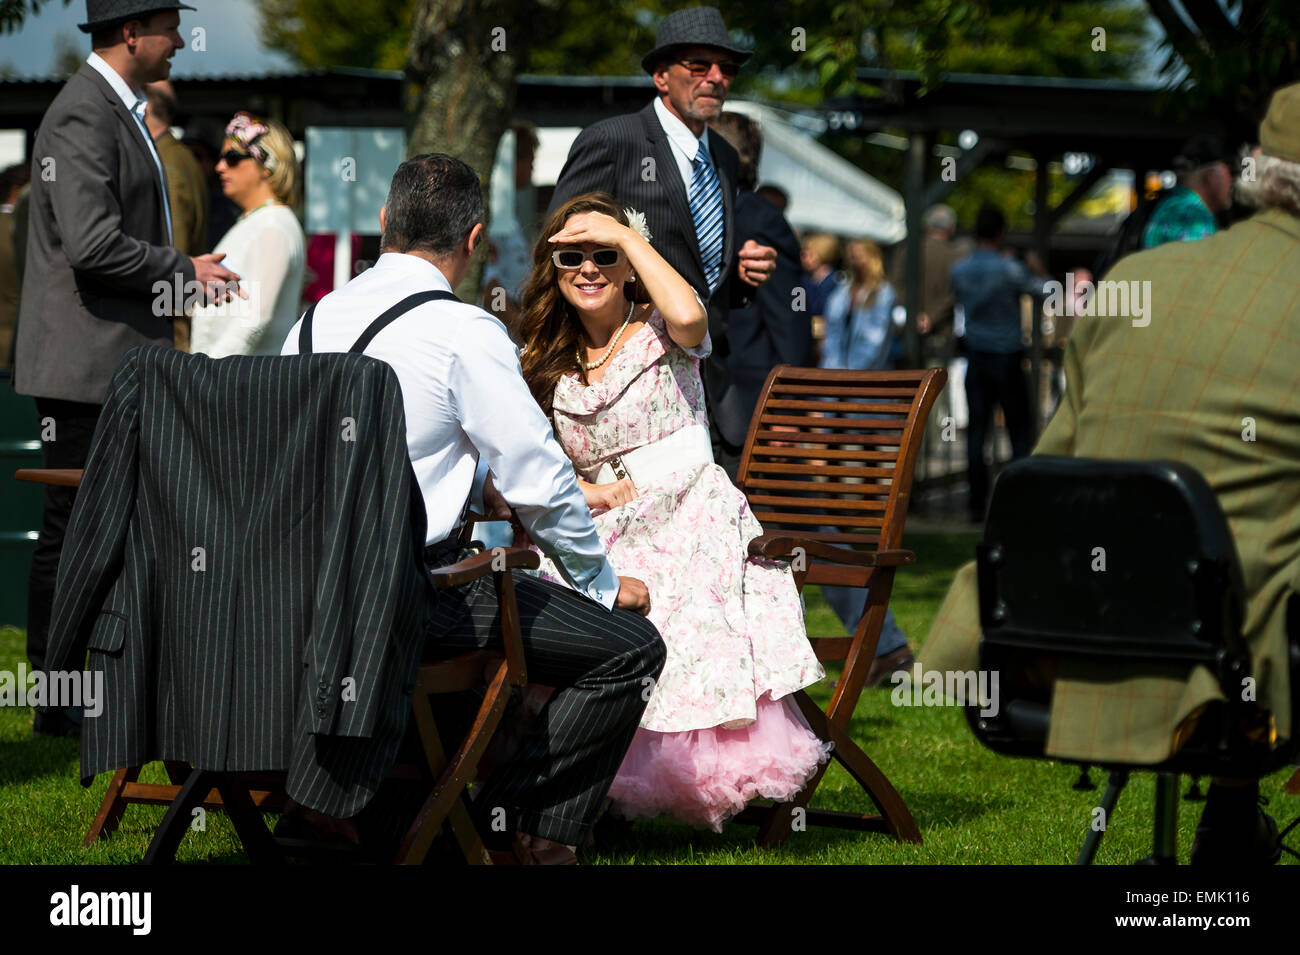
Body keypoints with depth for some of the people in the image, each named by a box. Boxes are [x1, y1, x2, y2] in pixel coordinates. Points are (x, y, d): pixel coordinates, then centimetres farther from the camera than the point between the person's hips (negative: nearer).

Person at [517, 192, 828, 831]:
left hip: (690, 525, -4)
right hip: (604, 537, 4)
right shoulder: (549, 365, 19)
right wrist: (587, 493, -4)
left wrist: (627, 235, -8)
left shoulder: (659, 332, 7)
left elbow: (689, 316, -20)